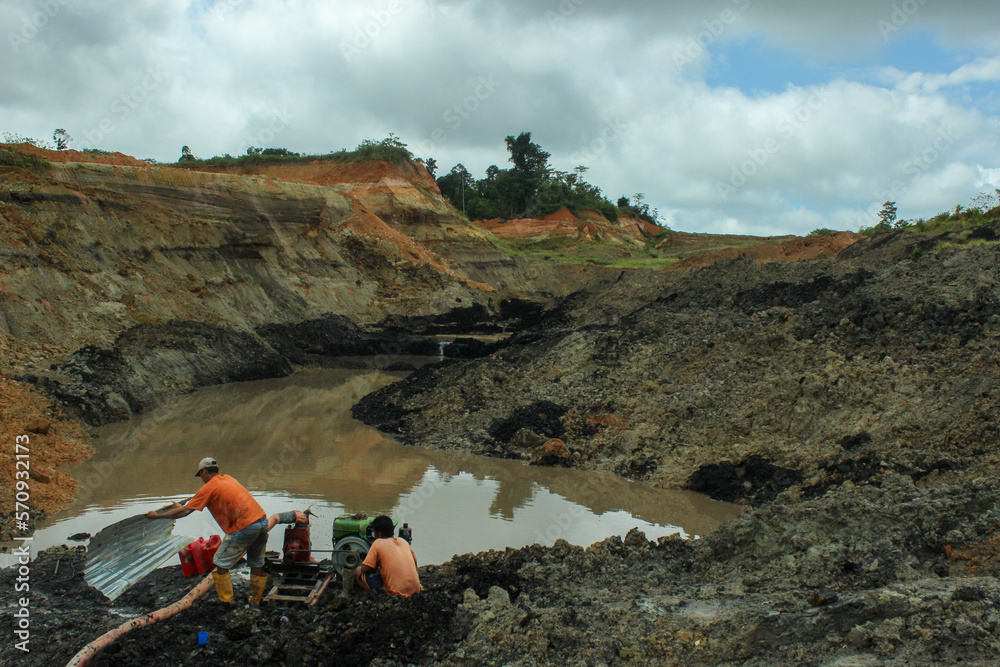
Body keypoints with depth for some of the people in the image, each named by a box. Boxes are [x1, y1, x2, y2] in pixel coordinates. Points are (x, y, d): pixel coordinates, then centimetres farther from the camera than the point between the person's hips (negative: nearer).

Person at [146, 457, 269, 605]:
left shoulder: (209, 487, -1)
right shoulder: (227, 479, 21)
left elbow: (184, 512, 1)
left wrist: (157, 515, 14)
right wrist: (181, 507, 42)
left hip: (244, 526, -8)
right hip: (262, 521, 8)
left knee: (221, 565, 8)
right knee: (257, 565, 17)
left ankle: (226, 604, 12)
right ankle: (255, 603, 26)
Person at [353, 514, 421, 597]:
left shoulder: (378, 543, -3)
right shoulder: (404, 541, 13)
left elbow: (364, 569, -3)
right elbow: (414, 563, 23)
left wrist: (375, 568, 19)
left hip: (397, 592, -7)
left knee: (358, 571, 4)